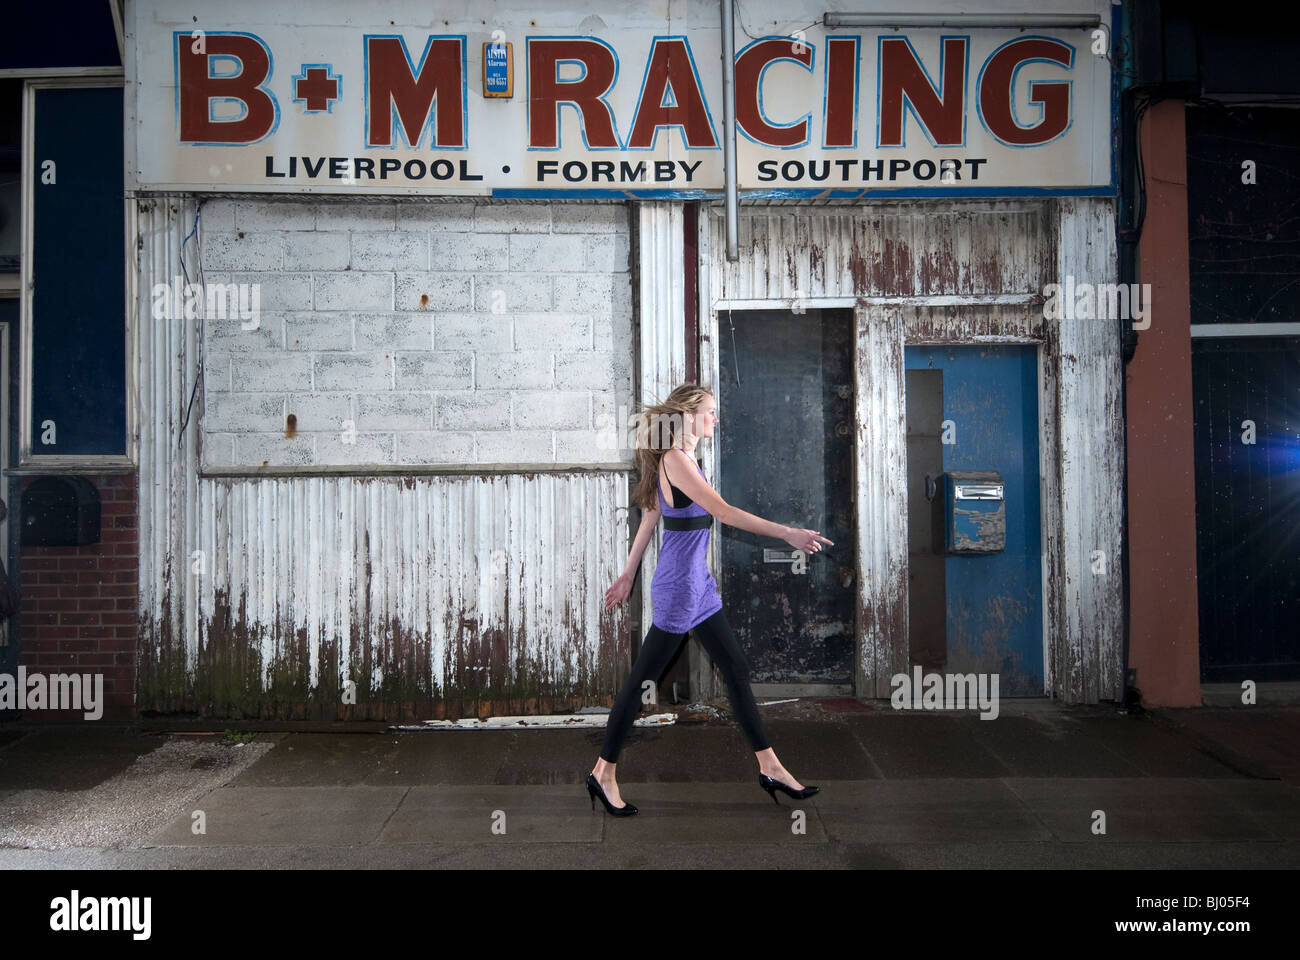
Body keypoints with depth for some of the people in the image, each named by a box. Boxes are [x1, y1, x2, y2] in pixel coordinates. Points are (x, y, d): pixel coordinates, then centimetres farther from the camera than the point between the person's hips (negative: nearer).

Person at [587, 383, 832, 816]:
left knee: (737, 669, 11)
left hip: (699, 585, 10)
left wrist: (629, 574, 23)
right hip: (678, 586, -10)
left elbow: (650, 518, 18)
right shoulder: (675, 459, -17)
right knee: (642, 679, 1)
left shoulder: (681, 458, 13)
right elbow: (722, 511, -27)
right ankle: (603, 772, 14)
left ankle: (769, 767, 20)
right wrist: (787, 533, -31)